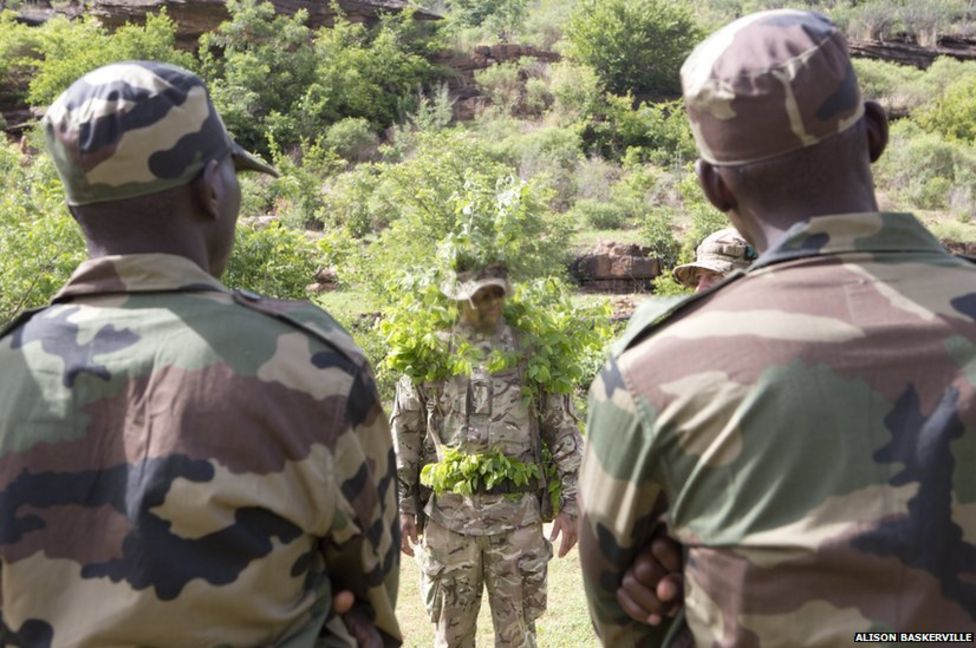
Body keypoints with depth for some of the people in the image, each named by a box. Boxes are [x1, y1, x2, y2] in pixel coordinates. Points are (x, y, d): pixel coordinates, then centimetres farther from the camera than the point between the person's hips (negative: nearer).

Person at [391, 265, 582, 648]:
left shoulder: (533, 350, 3)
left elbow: (563, 430, 4)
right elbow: (404, 433, 7)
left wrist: (571, 504, -1)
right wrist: (402, 506, 3)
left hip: (518, 513, 0)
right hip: (448, 514, 1)